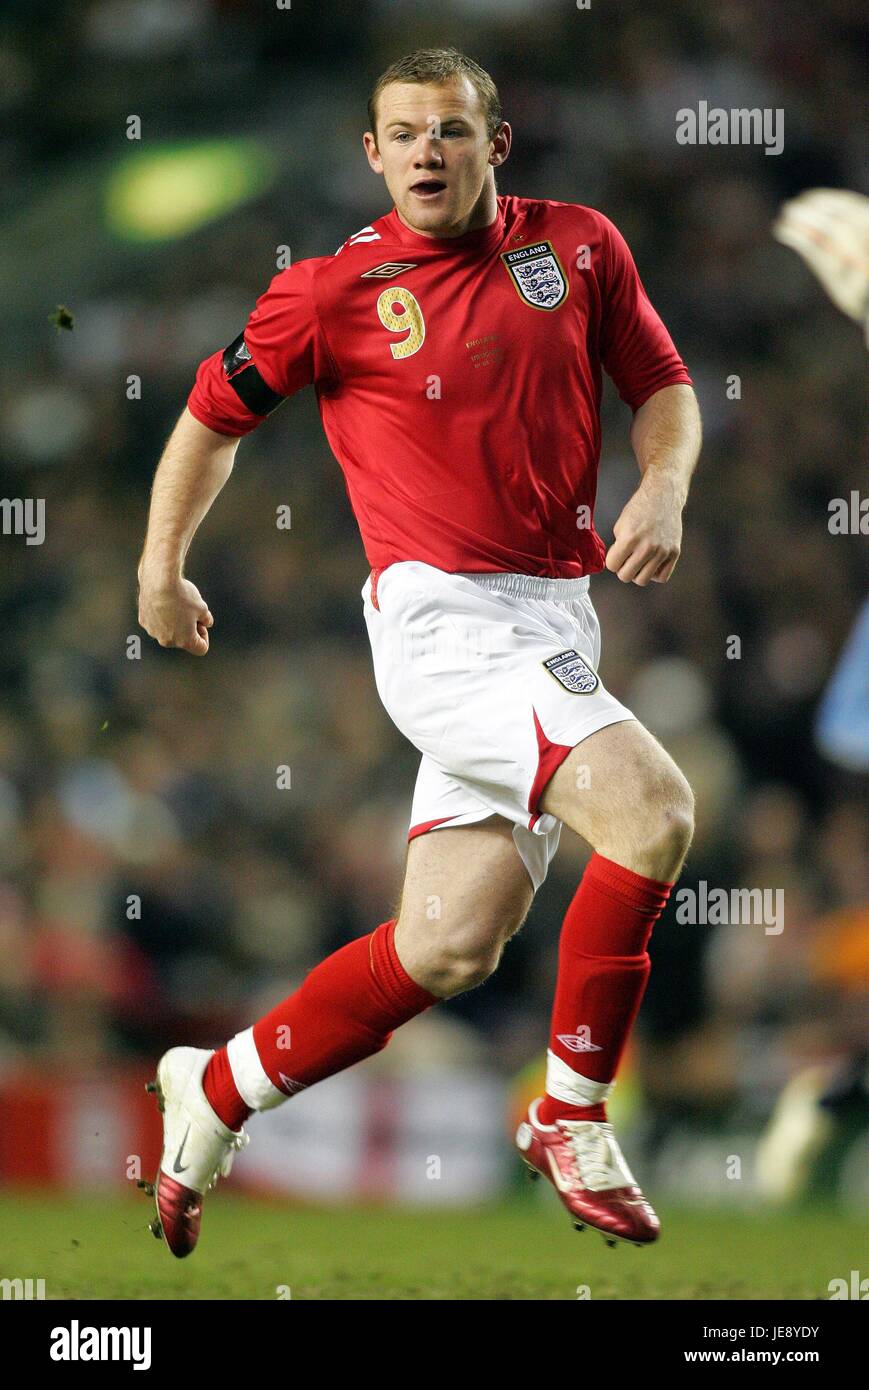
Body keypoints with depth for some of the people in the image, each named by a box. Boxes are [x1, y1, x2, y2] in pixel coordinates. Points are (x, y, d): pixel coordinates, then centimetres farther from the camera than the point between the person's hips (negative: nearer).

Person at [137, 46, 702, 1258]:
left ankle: (220, 1090, 18)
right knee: (653, 806, -24)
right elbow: (216, 414, 10)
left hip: (558, 619, 5)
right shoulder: (336, 291, -4)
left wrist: (664, 487, -3)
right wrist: (161, 570, 17)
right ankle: (572, 1116, -9)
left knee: (450, 948, 0)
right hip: (439, 617, -5)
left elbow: (664, 386, 17)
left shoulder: (581, 246, 6)